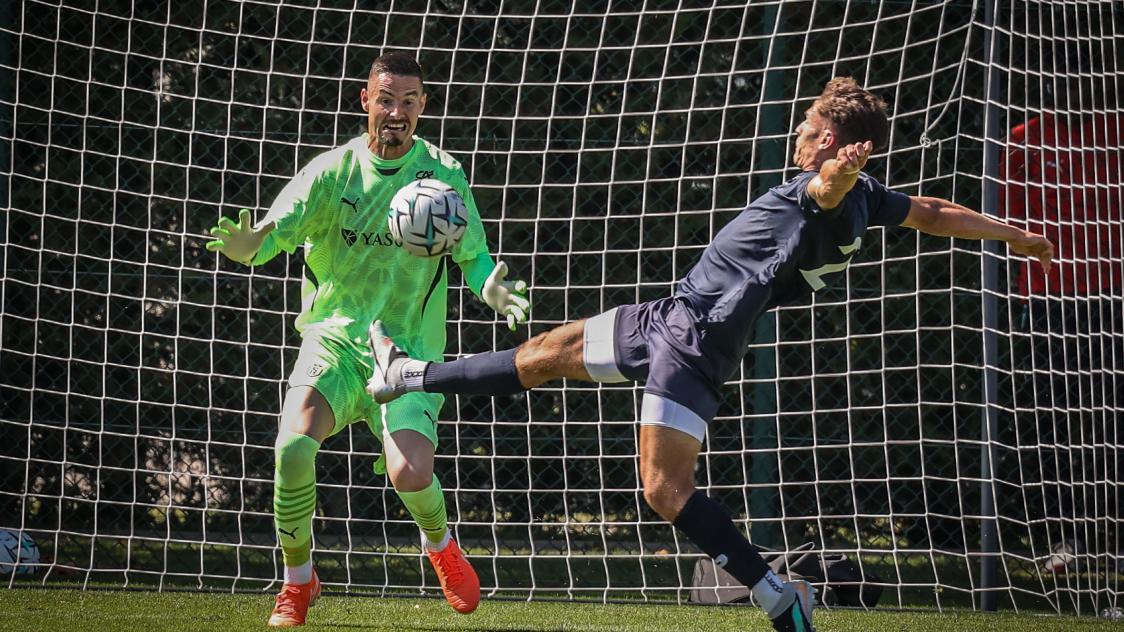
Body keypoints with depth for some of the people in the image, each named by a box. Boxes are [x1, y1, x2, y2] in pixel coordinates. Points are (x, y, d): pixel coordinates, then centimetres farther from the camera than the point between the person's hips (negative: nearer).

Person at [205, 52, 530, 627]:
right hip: (332, 337, 1)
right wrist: (246, 246, -36)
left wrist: (491, 287, -24)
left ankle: (442, 546, 16)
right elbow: (276, 229, -11)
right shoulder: (334, 170, -3)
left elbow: (473, 255, 0)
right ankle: (298, 581, -1)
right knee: (293, 446, -26)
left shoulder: (442, 174, -3)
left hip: (408, 350, -1)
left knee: (411, 475, -22)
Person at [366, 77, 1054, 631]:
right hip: (676, 315, 10)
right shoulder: (864, 199, 9)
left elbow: (831, 186, -45)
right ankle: (409, 375, 36)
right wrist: (1014, 234, 35)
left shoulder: (830, 194, -20)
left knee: (667, 491, -17)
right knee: (546, 353, 21)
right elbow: (936, 212, 21)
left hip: (695, 337, -10)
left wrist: (845, 166, -69)